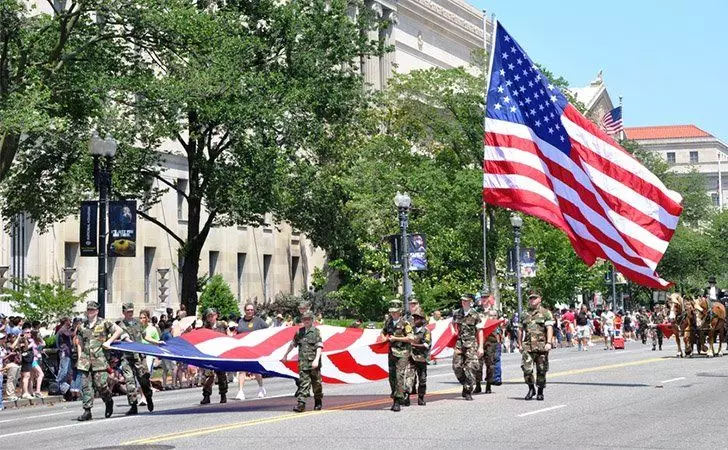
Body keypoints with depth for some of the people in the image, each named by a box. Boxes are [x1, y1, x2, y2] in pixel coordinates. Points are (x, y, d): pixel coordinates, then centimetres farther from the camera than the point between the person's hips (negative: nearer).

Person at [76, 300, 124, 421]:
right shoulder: (82, 326, 14)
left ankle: (109, 402, 21)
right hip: (86, 360, 4)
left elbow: (119, 330, 4)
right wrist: (80, 358, 10)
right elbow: (79, 343, 19)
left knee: (100, 384, -7)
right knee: (85, 385, -2)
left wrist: (109, 341, -4)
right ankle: (87, 411, 0)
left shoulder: (104, 323, 3)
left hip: (99, 359, -4)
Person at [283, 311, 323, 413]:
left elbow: (319, 347, -10)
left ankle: (318, 403, 22)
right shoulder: (299, 332, 11)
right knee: (303, 382, -5)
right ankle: (301, 404, -11)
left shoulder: (316, 332, -3)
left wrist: (316, 360, -22)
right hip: (303, 362, 3)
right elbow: (293, 344, 25)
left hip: (313, 363, -3)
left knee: (316, 383, 7)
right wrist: (286, 354, 32)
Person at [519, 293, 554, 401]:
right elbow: (521, 331, 20)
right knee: (527, 368, -10)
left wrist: (548, 343, -18)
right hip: (527, 346, 3)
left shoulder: (546, 313, 3)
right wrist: (520, 344, 14)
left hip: (541, 346, -2)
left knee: (541, 370, 3)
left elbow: (549, 329, -7)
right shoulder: (525, 314, 16)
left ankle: (540, 392, 14)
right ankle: (531, 388, 8)